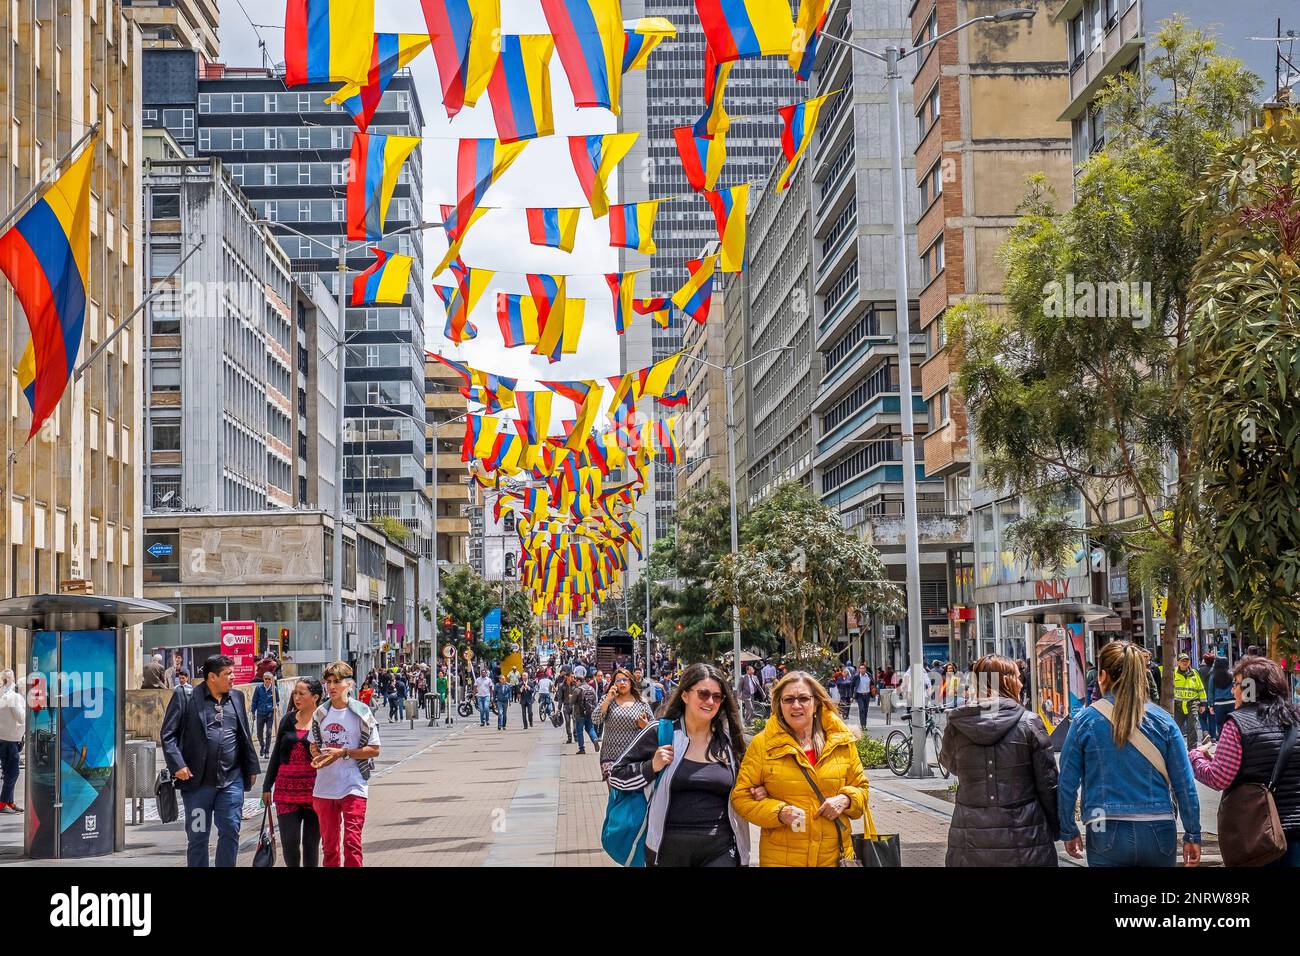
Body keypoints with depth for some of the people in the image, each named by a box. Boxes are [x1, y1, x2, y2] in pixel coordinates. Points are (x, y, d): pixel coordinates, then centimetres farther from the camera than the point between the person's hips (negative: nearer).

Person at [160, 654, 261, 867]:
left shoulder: (237, 698, 12)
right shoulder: (185, 698, -3)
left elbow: (245, 736, 17)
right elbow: (168, 734, -4)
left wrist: (252, 768, 13)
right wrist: (177, 765, -14)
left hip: (231, 780, 3)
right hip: (198, 782, -3)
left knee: (230, 832, 2)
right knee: (197, 837, 6)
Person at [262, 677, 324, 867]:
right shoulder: (288, 720, 8)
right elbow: (276, 754, 14)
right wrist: (267, 786, 13)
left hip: (314, 790, -3)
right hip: (287, 789, 3)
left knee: (311, 843, 6)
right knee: (289, 842, -3)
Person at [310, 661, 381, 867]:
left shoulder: (361, 712, -6)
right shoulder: (321, 713, 8)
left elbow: (374, 750, -6)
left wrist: (343, 752, -16)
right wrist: (317, 758, -5)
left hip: (353, 786, -5)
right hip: (324, 787, 5)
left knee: (352, 841, -10)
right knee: (328, 842, 13)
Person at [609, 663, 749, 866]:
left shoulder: (729, 738, 6)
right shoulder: (660, 732, -3)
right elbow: (616, 775, 2)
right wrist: (652, 767, -13)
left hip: (720, 849, 1)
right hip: (668, 848, -1)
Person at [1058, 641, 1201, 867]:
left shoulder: (1085, 721, -3)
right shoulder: (1162, 720, 0)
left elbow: (1067, 784, 0)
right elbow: (1185, 784, 0)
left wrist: (1068, 832, 11)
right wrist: (1192, 835, 8)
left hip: (1106, 834, -1)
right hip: (1158, 833, 1)